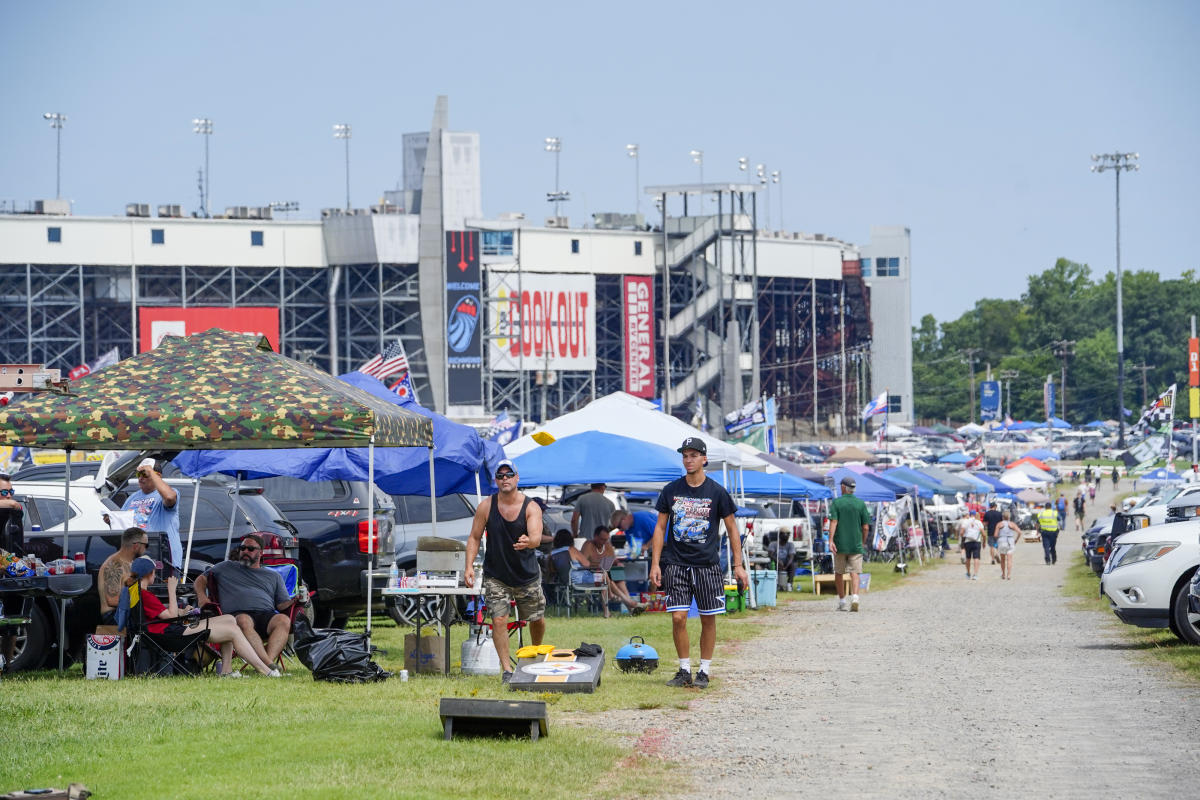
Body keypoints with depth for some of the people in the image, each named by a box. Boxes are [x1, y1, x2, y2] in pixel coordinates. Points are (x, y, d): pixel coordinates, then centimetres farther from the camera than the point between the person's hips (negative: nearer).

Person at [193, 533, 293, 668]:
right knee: (244, 621, -41)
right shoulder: (227, 567, 30)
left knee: (284, 621, -34)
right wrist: (201, 596, 10)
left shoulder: (274, 576, 30)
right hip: (237, 614, -2)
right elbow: (201, 579, 32)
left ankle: (269, 659, -51)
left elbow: (283, 605, 22)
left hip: (266, 615, 2)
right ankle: (269, 664, -54)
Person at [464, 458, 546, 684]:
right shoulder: (486, 506, -6)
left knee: (538, 620, 11)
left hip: (527, 575, 1)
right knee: (499, 621, -13)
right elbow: (474, 537, -1)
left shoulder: (531, 507, -10)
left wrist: (528, 542, -49)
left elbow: (536, 538, -24)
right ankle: (507, 669, -6)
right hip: (496, 577, 0)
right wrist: (469, 566, -13)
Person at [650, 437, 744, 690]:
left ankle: (704, 671, 12)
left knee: (708, 619, 2)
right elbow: (660, 528, 9)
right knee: (678, 618, -6)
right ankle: (684, 670, 5)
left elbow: (731, 529, 6)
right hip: (676, 564, 1)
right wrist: (655, 563, 1)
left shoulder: (716, 492, 1)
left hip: (707, 565, -1)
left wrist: (738, 565, 0)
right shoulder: (671, 491, 5)